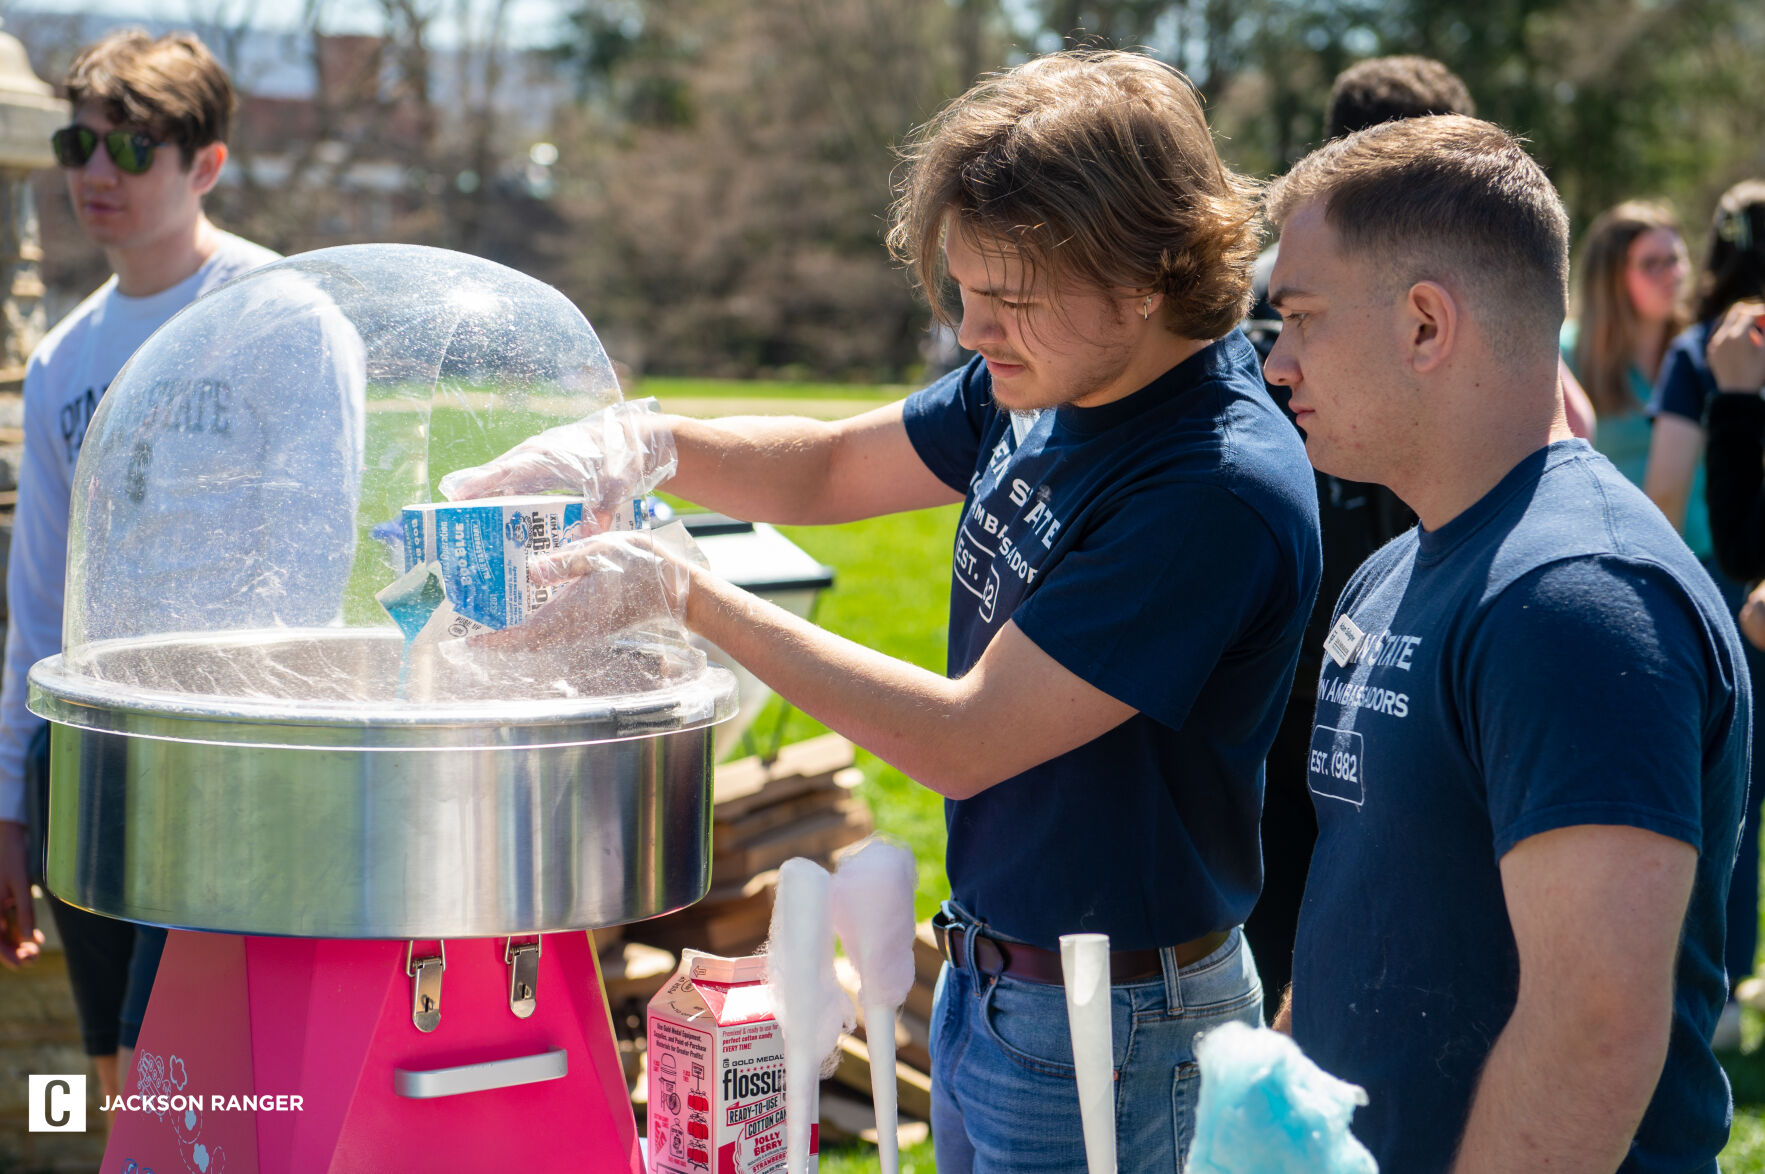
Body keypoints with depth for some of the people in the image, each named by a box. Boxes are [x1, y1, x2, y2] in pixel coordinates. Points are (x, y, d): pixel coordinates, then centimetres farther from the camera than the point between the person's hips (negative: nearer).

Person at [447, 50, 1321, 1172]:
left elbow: (960, 741, -25)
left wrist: (684, 591, -22)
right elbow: (829, 467, 14)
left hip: (1105, 1034, -8)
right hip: (980, 981, 8)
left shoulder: (1222, 491, -28)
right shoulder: (1041, 387, -1)